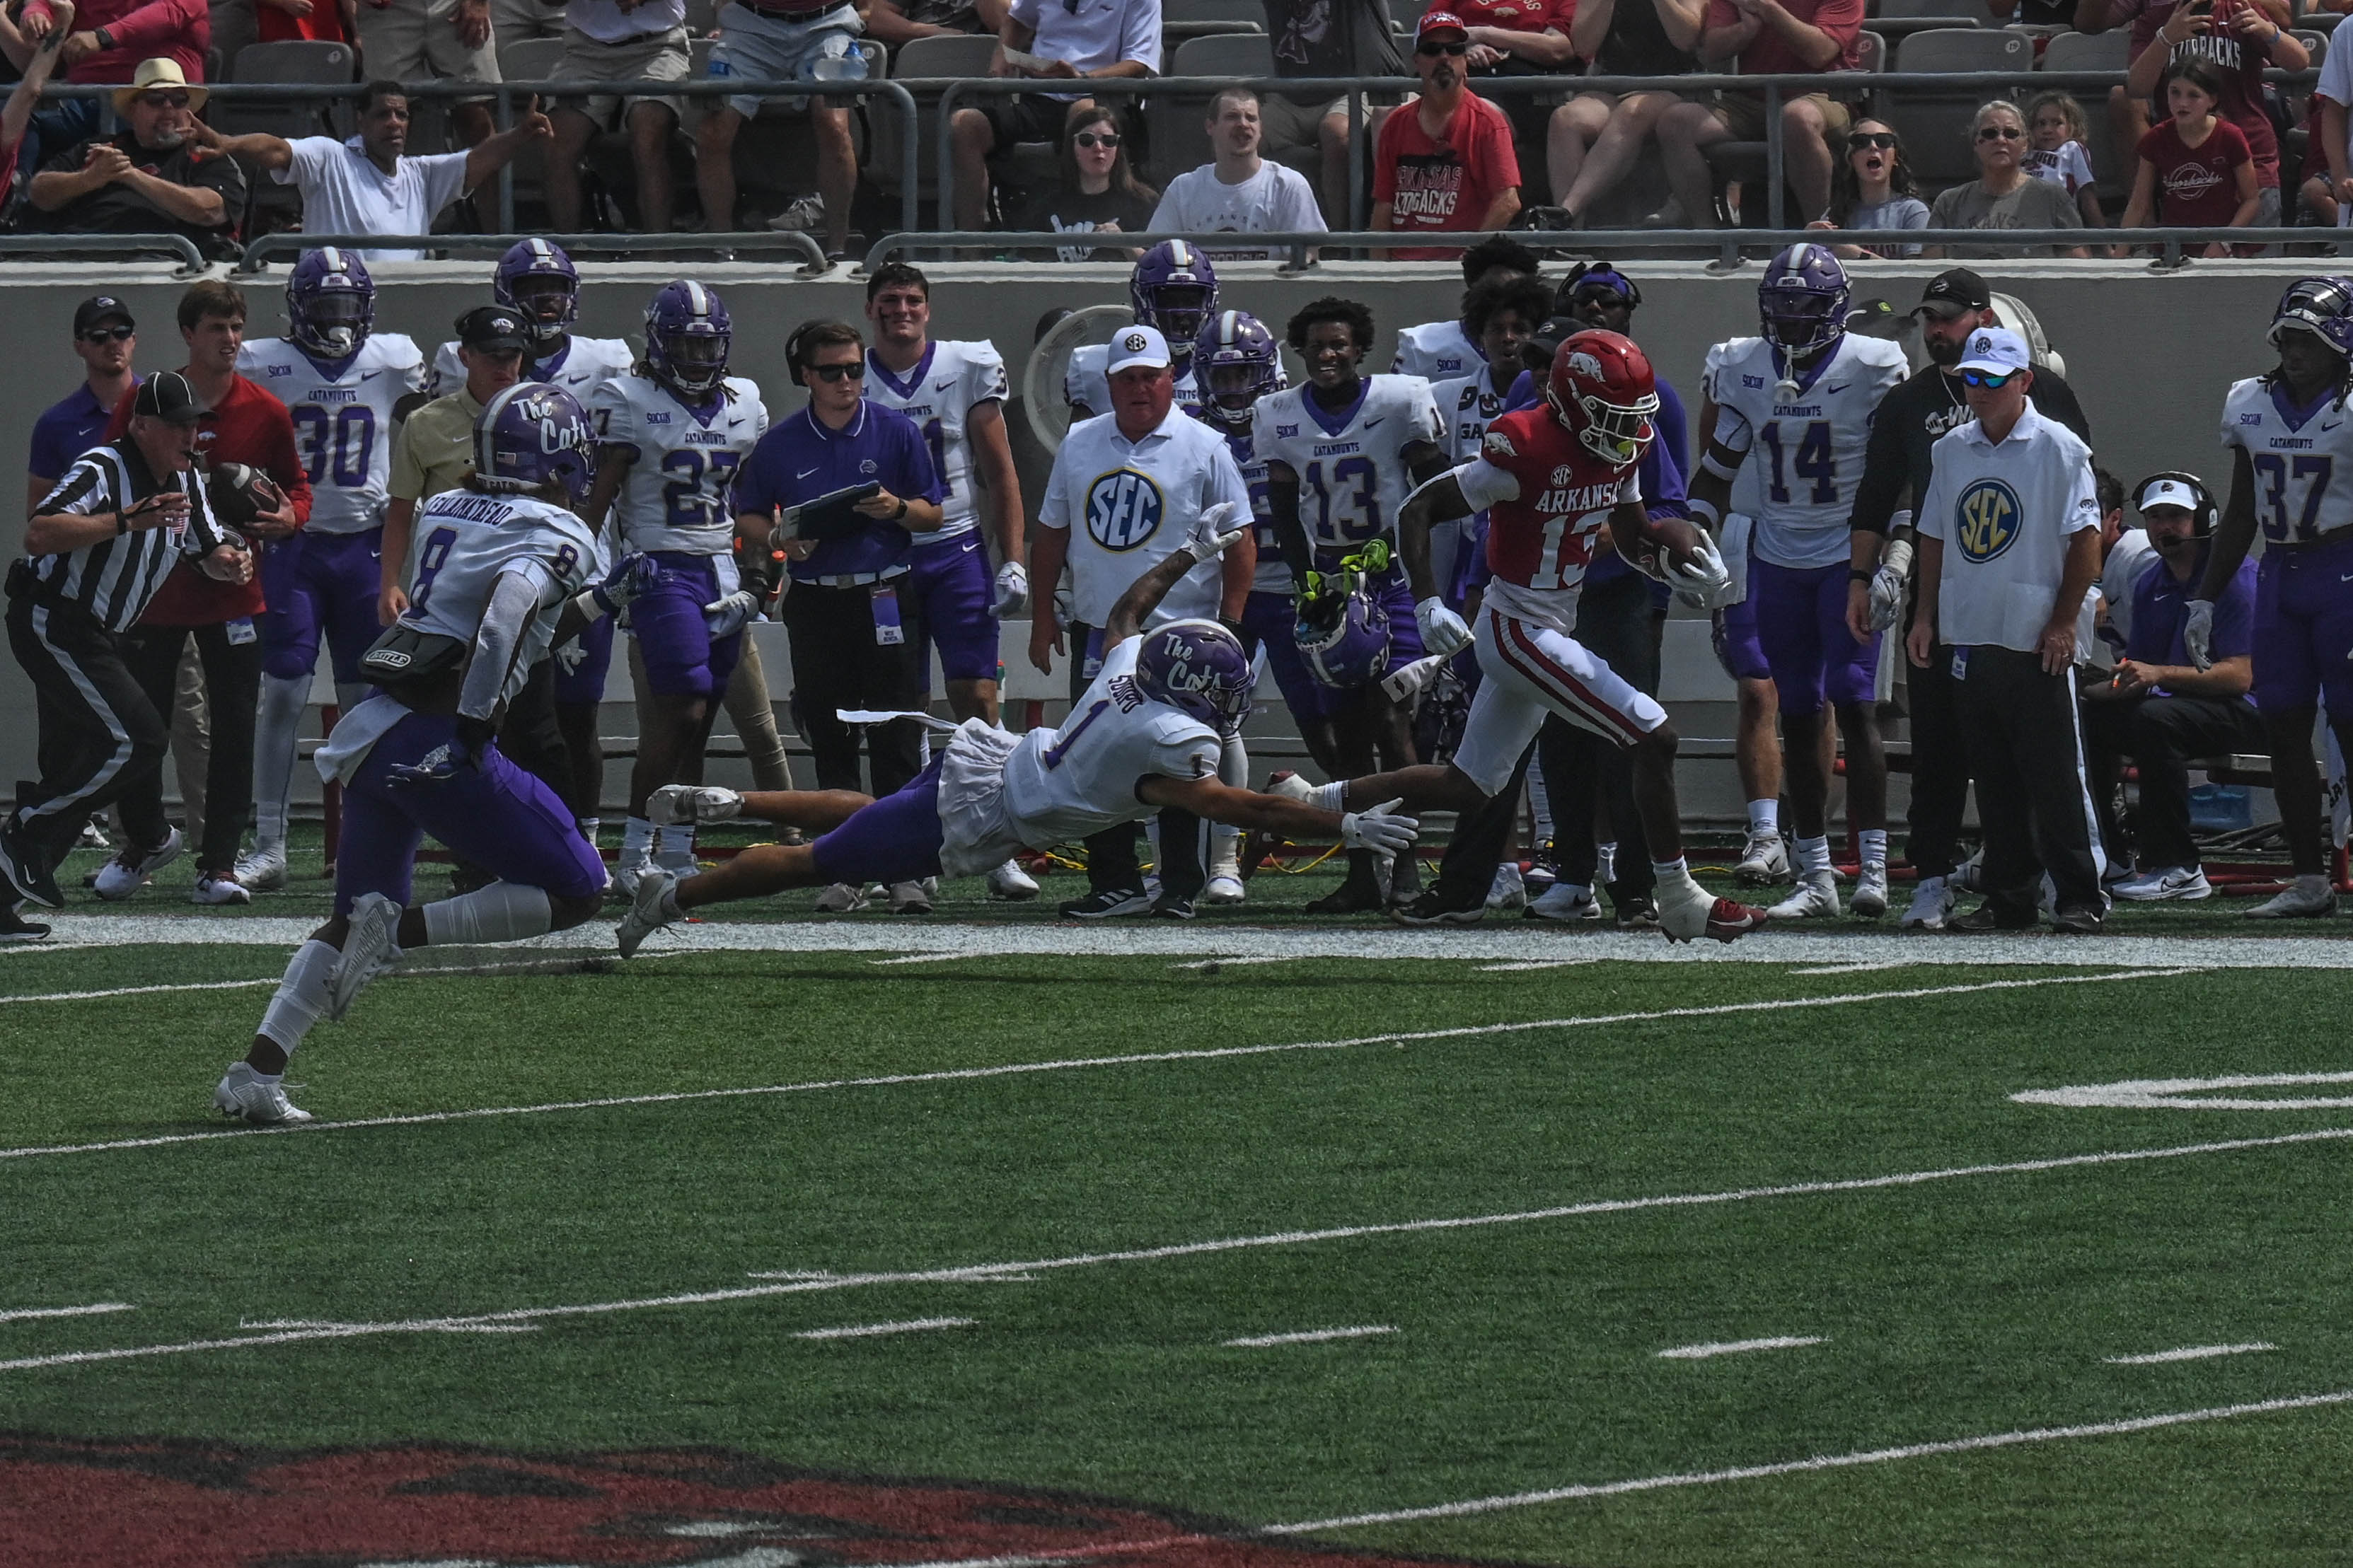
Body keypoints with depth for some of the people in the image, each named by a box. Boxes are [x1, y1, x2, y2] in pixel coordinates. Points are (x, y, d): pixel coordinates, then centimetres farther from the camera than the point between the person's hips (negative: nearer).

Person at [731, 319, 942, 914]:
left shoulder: (896, 432, 2)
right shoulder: (780, 444, 5)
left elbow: (933, 513, 7)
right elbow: (748, 516, 13)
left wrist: (896, 509, -14)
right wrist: (779, 537, -8)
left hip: (885, 600, -2)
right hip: (816, 604, 2)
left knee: (895, 738, -6)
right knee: (830, 741, 5)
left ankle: (905, 870, -4)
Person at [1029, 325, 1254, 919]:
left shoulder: (1203, 449, -3)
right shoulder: (1080, 445, 8)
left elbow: (1239, 542, -3)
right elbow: (1051, 534, 15)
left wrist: (1230, 622, -9)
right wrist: (1043, 617, 12)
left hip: (1181, 631, -4)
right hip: (1098, 631, 4)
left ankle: (1181, 886, 7)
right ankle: (1113, 883, 12)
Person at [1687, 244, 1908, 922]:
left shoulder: (1871, 368, -10)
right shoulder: (1743, 369, 3)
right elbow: (1717, 468, 13)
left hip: (1851, 555, -4)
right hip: (1778, 559, 4)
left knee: (1853, 705, -13)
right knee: (1798, 716, 5)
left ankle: (1874, 868, -12)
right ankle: (1815, 876, 10)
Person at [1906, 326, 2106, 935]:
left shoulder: (2058, 449, -6)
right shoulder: (1952, 451, 11)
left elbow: (2085, 540, -8)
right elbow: (1935, 537, 19)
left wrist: (2063, 622, -12)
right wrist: (1925, 615, 11)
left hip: (2035, 640, -6)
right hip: (1970, 635, 6)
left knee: (2054, 776, -6)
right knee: (1994, 781, 9)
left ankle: (2079, 899, -2)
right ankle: (2009, 898, 15)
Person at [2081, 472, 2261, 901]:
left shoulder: (2235, 576, -12)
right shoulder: (2150, 584, 13)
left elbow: (2240, 675, -21)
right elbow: (2135, 677, 15)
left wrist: (2159, 675, -30)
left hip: (2242, 712, -8)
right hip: (2173, 706, 8)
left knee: (2154, 719, -35)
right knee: (2084, 715, -9)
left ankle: (2176, 868, -33)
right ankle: (2108, 860, -5)